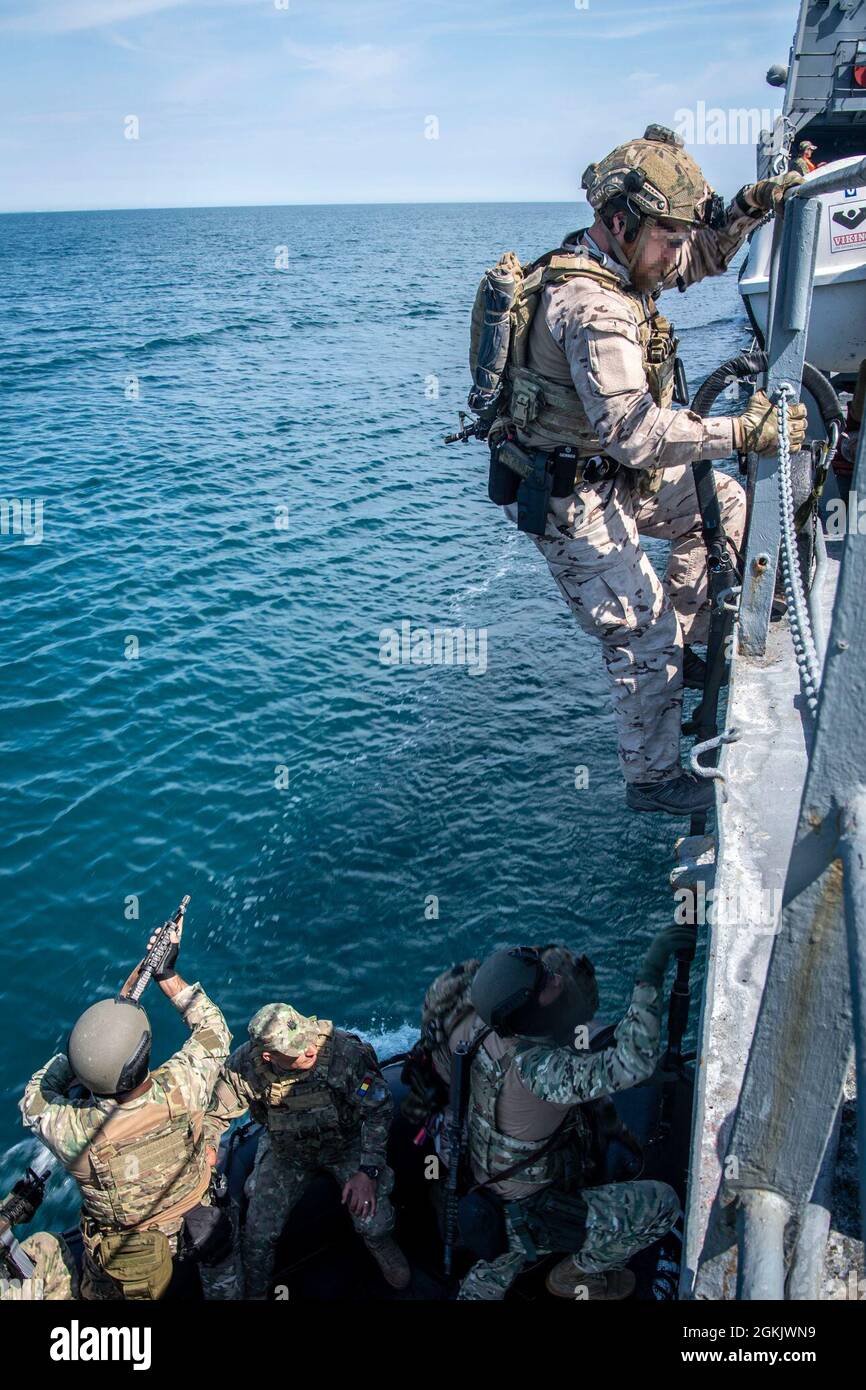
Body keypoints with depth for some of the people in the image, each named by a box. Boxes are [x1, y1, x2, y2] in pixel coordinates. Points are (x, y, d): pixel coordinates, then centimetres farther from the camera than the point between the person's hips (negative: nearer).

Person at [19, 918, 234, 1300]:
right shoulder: (180, 1090, -36)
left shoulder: (72, 1133, -36)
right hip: (196, 1224, 1)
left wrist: (79, 1052, -7)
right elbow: (214, 1032, -13)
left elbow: (34, 1099, -10)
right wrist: (169, 975, -9)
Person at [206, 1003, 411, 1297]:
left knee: (373, 1223, -16)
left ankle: (383, 1247, 22)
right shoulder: (243, 1065, -28)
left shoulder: (343, 1051, -35)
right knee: (259, 1232, -9)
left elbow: (378, 1109, -22)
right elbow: (215, 1113, -9)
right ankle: (254, 1292, 24)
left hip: (347, 1142, -2)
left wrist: (368, 1171, -26)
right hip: (287, 1151, 2)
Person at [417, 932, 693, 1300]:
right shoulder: (532, 1066, -43)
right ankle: (578, 1275, 18)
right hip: (533, 1211, -8)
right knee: (662, 1204, -5)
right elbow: (633, 1064, -49)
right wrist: (650, 975, -50)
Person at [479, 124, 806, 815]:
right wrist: (744, 432, -32)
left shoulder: (608, 262, 3)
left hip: (610, 471, 10)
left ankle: (684, 647, 29)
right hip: (571, 498, -10)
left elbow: (700, 259, 20)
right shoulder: (593, 305, -29)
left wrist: (750, 207, 2)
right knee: (643, 637, 0)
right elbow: (636, 433, -35)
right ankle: (653, 779, 19)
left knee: (722, 504, 21)